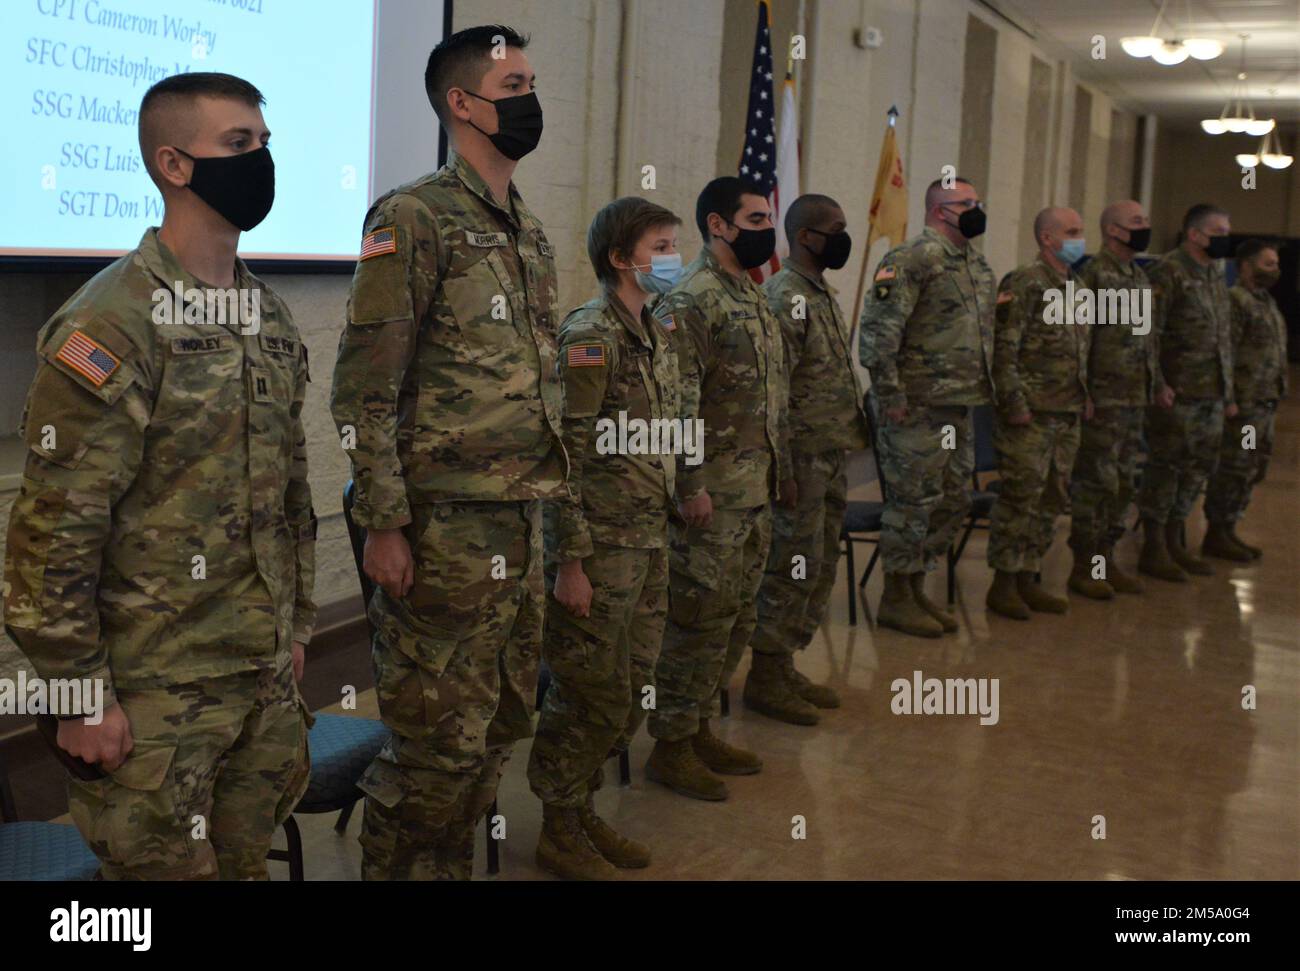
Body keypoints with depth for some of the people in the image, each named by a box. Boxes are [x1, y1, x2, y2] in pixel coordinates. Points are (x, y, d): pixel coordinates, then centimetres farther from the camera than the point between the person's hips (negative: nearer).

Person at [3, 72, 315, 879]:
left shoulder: (271, 315, 8)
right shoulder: (111, 325, -16)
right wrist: (79, 693, -15)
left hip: (267, 668, 7)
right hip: (156, 686, -7)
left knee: (247, 861, 17)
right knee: (164, 865, 7)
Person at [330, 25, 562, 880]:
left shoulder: (531, 233, 15)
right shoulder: (414, 220, -10)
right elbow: (363, 388, -14)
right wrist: (384, 525, -17)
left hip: (523, 524, 8)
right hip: (446, 527, -8)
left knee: (500, 727, 16)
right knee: (436, 742, 0)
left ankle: (455, 864, 32)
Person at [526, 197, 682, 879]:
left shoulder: (657, 333, 12)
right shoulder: (591, 335, -14)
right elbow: (565, 454, -18)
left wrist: (682, 499, 17)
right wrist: (570, 561, -19)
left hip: (649, 546, 8)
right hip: (602, 547, -8)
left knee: (630, 693, 15)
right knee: (592, 695, 2)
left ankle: (583, 809, 31)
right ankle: (559, 830, 19)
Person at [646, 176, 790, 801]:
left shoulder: (753, 297, 16)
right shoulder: (689, 301, -14)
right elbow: (677, 403, -20)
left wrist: (781, 469, 20)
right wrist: (692, 487, -22)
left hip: (757, 493, 9)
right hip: (714, 495, -9)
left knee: (737, 619, 15)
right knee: (700, 620, -2)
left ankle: (700, 730, 28)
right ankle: (670, 749, 10)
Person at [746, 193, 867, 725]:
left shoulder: (824, 293, 15)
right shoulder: (784, 298, -16)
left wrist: (855, 430, 20)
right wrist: (783, 466, -21)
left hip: (832, 456, 10)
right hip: (803, 457, -10)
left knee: (822, 567, 14)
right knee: (794, 569, -3)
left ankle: (785, 667, 25)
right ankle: (764, 678, 9)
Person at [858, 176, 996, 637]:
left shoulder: (977, 264, 16)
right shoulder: (912, 260, -13)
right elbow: (877, 332, -19)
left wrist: (985, 388, 19)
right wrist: (890, 396, -20)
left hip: (959, 408, 9)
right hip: (917, 408, -9)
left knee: (953, 502, 14)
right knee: (913, 501, -3)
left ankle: (916, 590, 26)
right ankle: (895, 600, 10)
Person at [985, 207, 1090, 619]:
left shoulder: (1077, 287, 16)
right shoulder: (1025, 283, -11)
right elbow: (1004, 349, -16)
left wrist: (1085, 397, 17)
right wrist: (1014, 403, -19)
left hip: (1067, 416, 9)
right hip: (1031, 415, -9)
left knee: (1051, 500, 12)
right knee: (1021, 499, -4)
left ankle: (1027, 580, 22)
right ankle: (1003, 586, 5)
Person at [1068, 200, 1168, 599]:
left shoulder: (1140, 278, 16)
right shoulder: (1093, 275, -11)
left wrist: (1158, 384, 21)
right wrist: (1083, 394, -20)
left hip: (1134, 400, 9)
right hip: (1103, 400, -9)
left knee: (1123, 484, 13)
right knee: (1095, 483, -4)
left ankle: (1106, 558, 23)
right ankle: (1083, 566, 5)